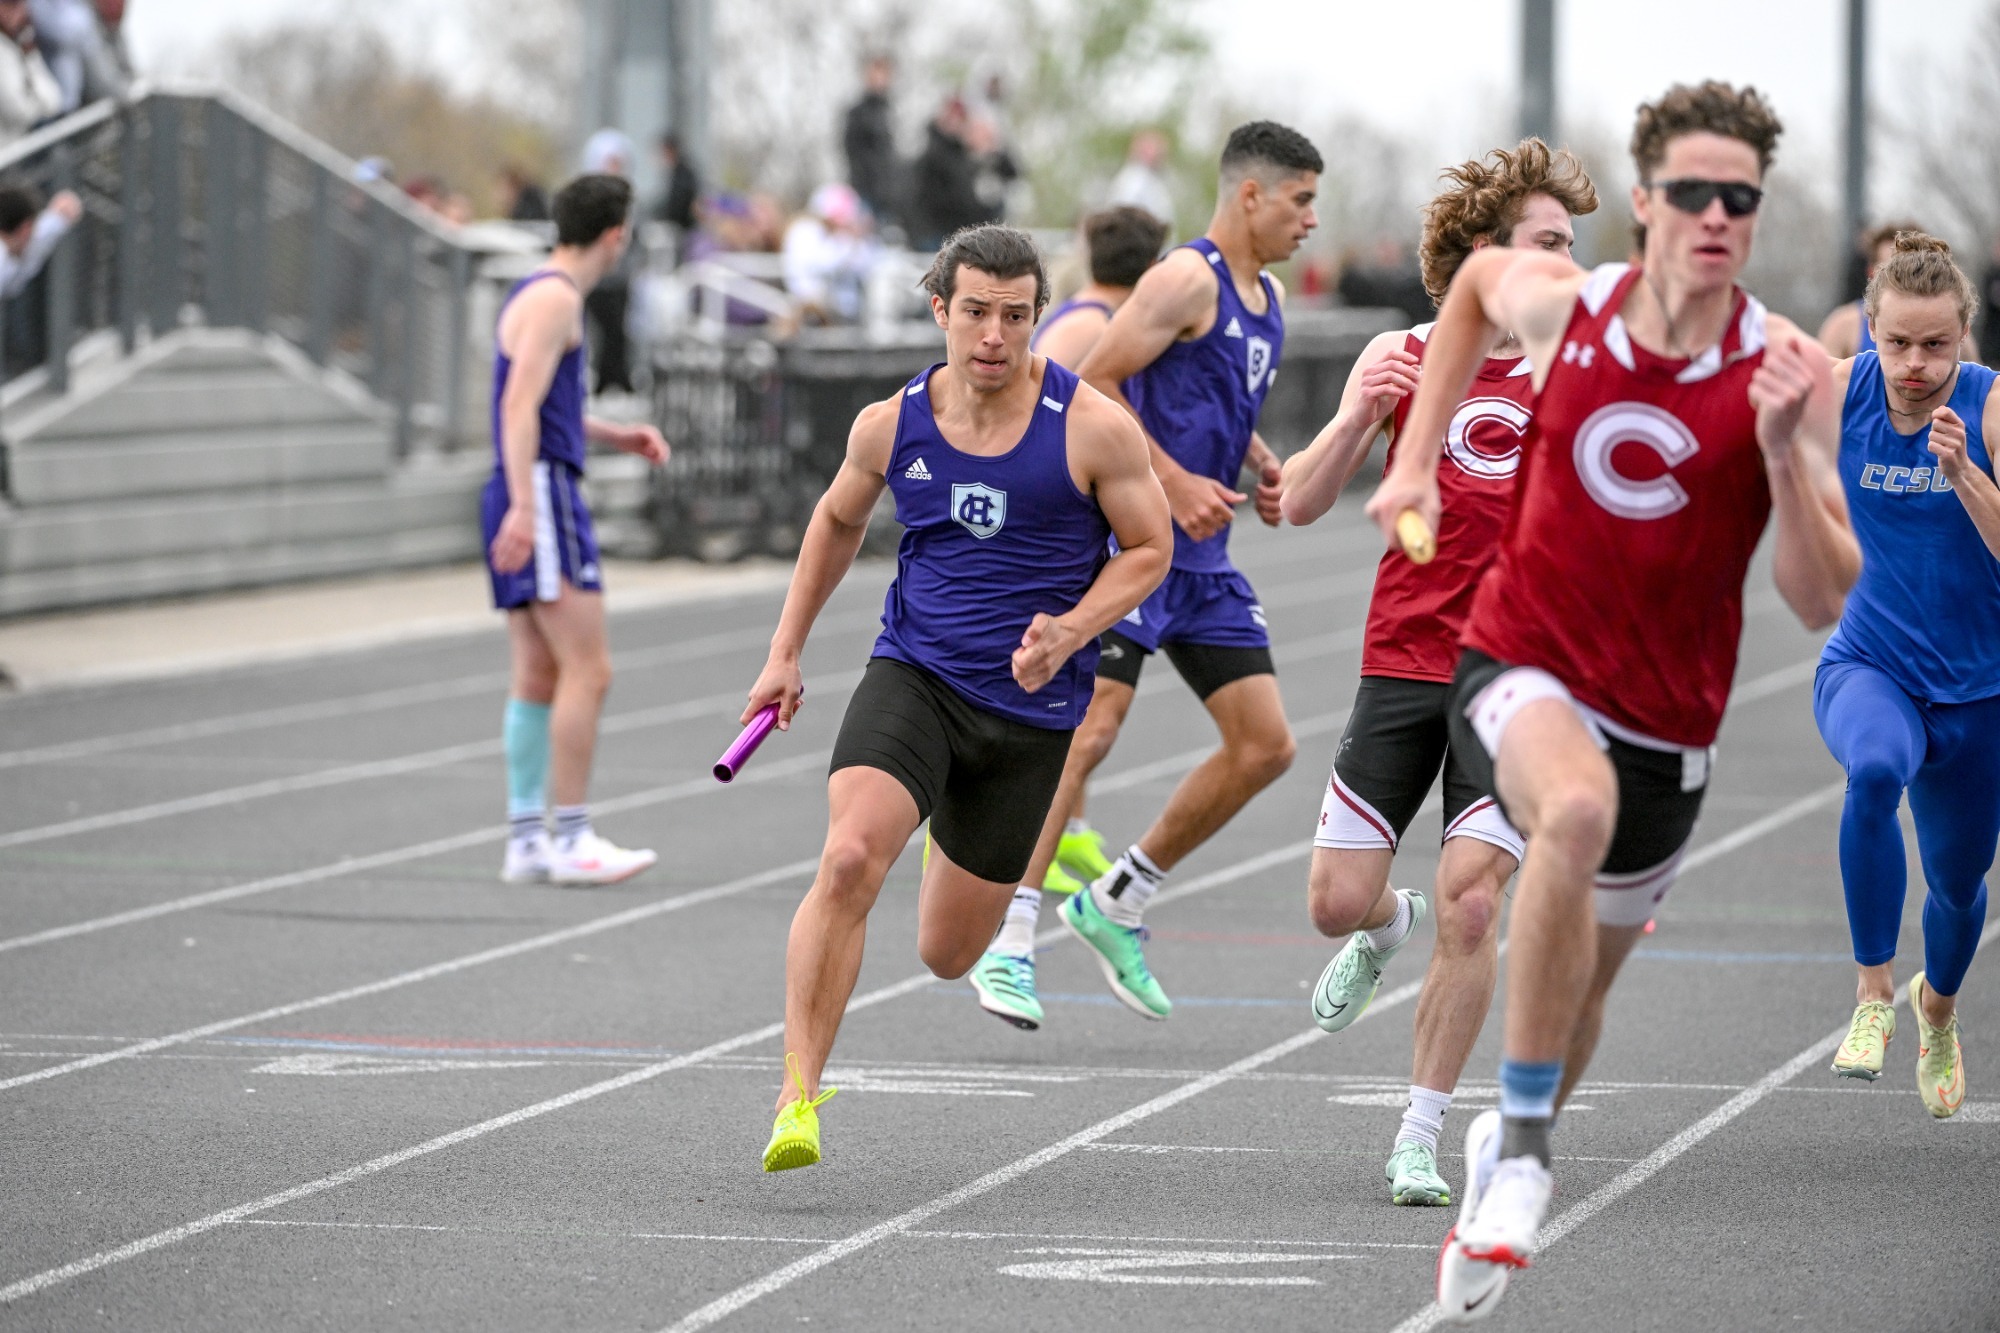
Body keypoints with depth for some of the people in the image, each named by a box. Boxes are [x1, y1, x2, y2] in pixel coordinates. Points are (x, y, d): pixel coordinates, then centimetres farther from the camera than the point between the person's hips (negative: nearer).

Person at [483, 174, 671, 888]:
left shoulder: (542, 293, 19)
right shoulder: (555, 299, -11)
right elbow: (520, 407, -21)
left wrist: (614, 435, 28)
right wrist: (523, 506, -28)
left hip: (526, 499, 10)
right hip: (542, 490, -10)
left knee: (539, 678, 10)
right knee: (588, 671, -10)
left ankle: (526, 840, 10)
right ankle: (572, 840, -11)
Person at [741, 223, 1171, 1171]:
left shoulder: (1091, 428, -9)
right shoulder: (892, 426, -1)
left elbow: (1149, 547, 3)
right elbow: (838, 522, 19)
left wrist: (1068, 635, -14)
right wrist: (785, 653, 18)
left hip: (1029, 706, 0)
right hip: (914, 676, 0)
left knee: (947, 955, 9)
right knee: (848, 860, -28)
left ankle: (964, 854, 48)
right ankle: (798, 1100, -23)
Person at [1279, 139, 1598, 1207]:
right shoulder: (1400, 360, 4)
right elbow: (1299, 506, 1)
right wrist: (1356, 419, -16)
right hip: (1403, 667, 1)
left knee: (1470, 903, -13)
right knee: (1338, 902, -1)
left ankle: (1418, 1140, -1)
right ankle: (1390, 926, 38)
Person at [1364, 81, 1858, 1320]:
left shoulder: (1792, 371, -12)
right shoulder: (1560, 302, -8)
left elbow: (1823, 602, -14)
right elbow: (1476, 278, 18)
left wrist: (1783, 453, -29)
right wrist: (1418, 458, 12)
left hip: (1668, 725, 2)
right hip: (1522, 668, -2)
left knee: (1587, 979, 16)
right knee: (1577, 808, -36)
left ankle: (1502, 1165, 47)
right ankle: (1523, 1142, -27)